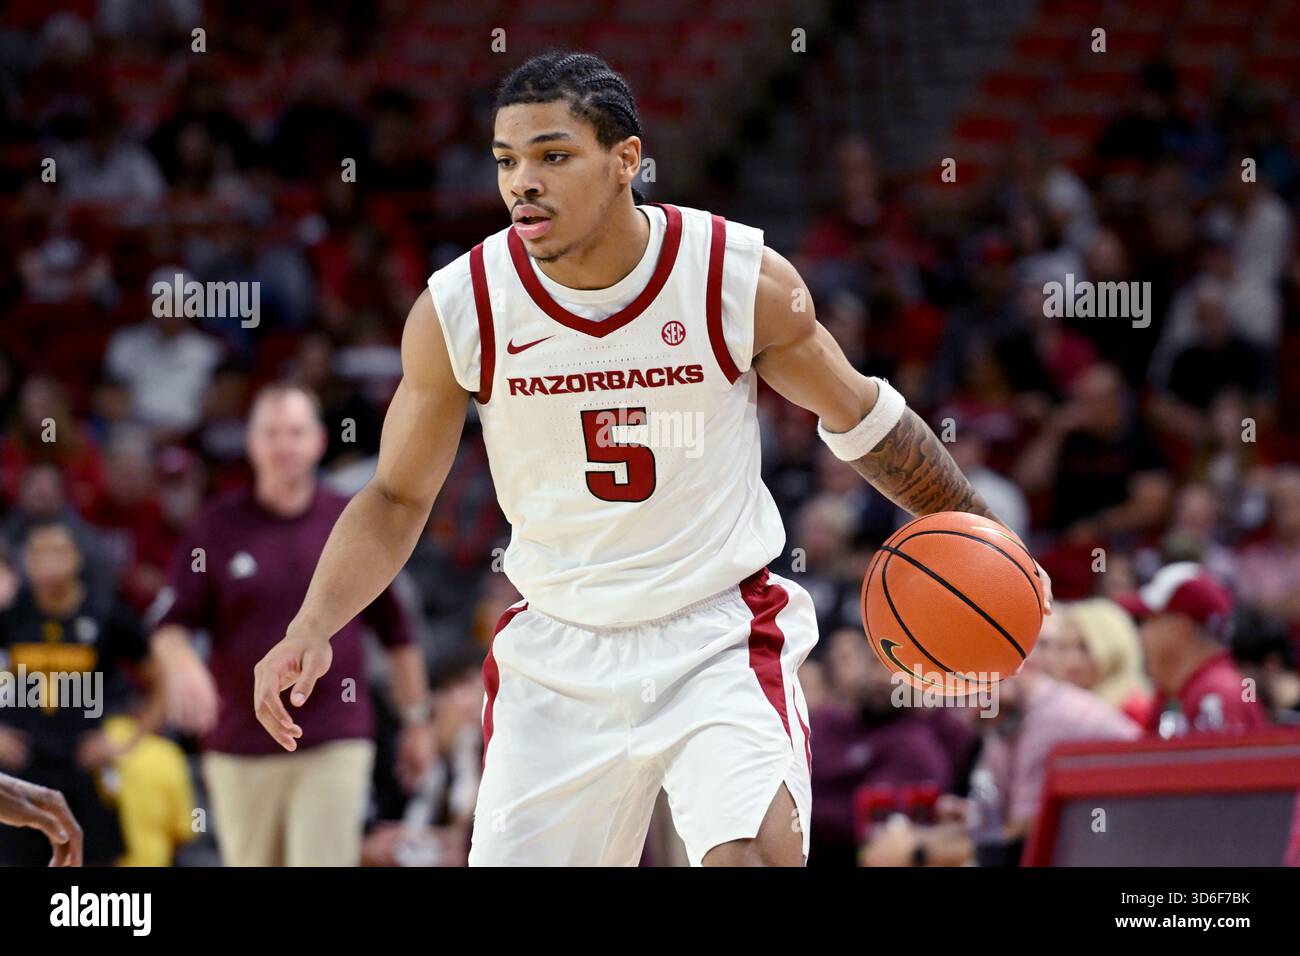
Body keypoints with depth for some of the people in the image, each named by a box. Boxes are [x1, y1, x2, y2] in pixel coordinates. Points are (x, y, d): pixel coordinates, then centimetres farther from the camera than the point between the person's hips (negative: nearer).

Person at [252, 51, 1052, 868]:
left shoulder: (744, 279, -12)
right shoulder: (459, 310, -10)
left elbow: (860, 417, 6)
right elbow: (397, 499, 3)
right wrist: (312, 630, -11)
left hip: (723, 640, -2)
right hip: (559, 659, 2)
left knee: (756, 852, -26)